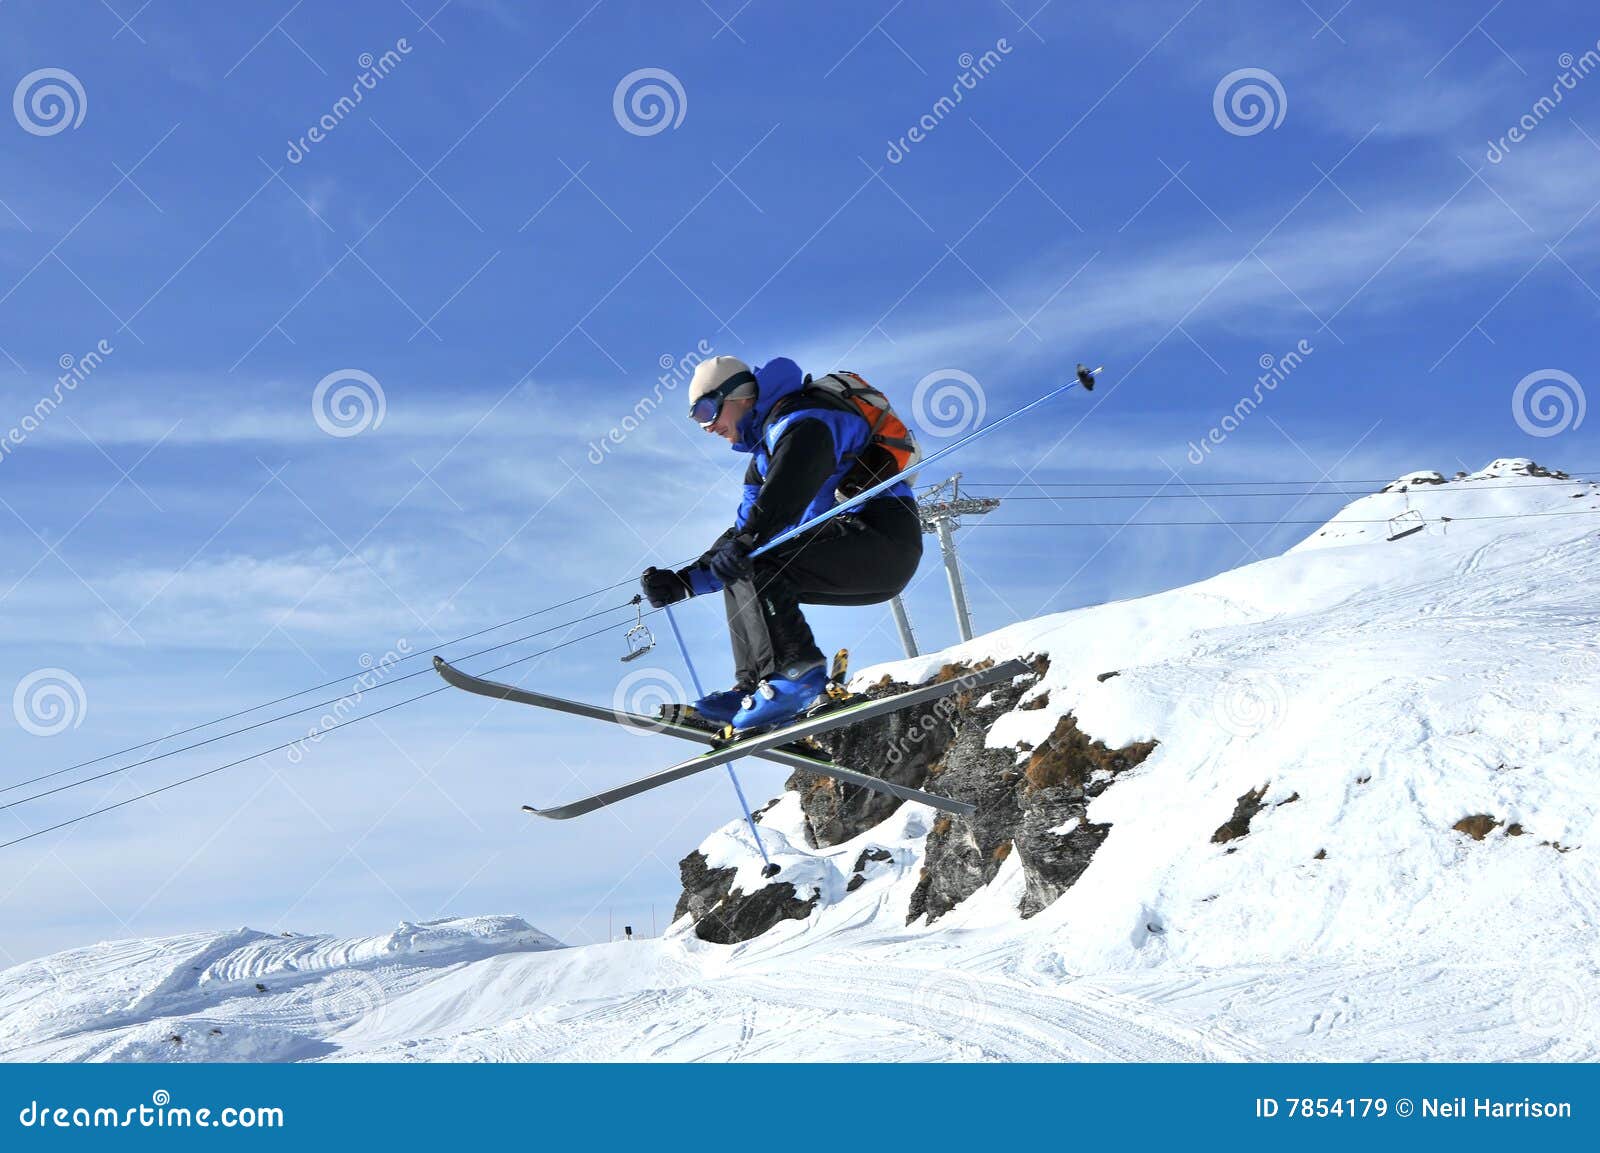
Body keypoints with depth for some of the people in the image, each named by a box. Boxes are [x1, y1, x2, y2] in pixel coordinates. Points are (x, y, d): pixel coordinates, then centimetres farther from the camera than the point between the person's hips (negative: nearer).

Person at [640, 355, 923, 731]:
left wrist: (746, 542, -42)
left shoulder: (800, 419, -7)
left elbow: (791, 487, -28)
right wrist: (684, 582, 13)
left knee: (751, 565, -21)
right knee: (736, 573, 12)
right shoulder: (765, 453, 25)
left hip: (882, 537, -10)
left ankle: (797, 671, -29)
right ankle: (753, 687, 2)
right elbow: (745, 528, 23)